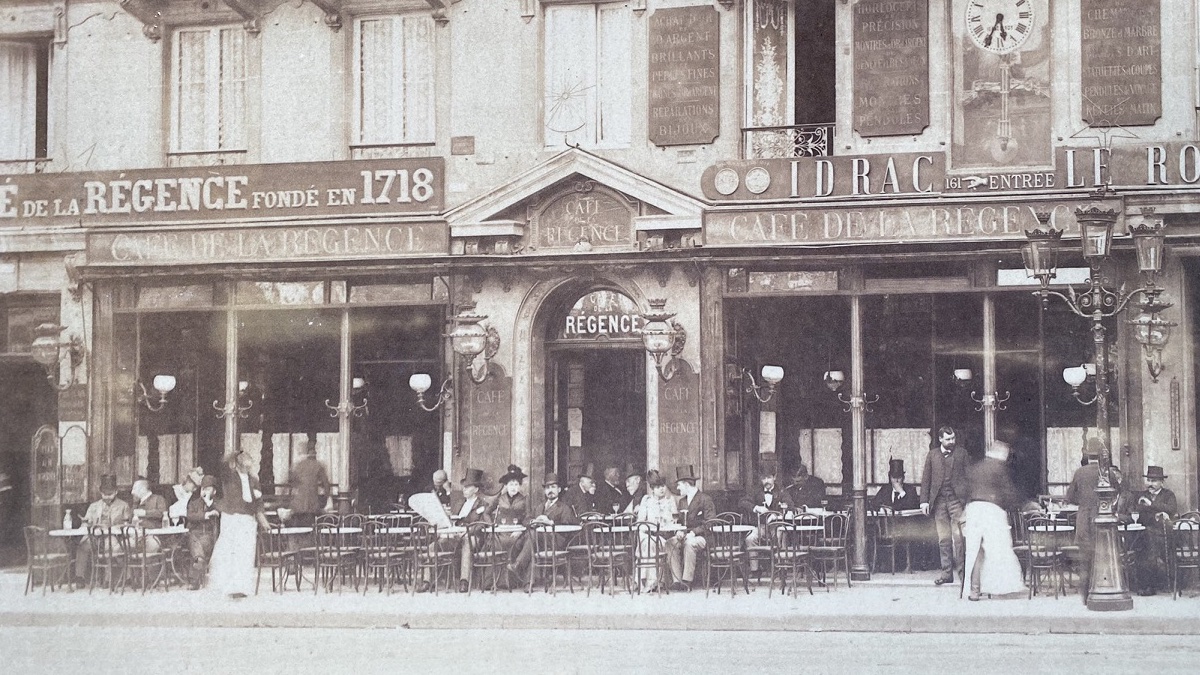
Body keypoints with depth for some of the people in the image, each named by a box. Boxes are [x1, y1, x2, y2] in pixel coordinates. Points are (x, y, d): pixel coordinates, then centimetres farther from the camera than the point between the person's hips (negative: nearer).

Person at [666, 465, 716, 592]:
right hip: (686, 536, 7)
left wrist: (694, 533, -21)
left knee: (689, 543, -38)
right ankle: (677, 581, -28)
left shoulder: (705, 499, -5)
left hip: (702, 537, -6)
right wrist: (680, 531, -1)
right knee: (670, 543, -24)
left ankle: (687, 582, -35)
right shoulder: (682, 501, 18)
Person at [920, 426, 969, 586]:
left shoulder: (961, 453, 8)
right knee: (943, 538, 4)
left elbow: (968, 476, 6)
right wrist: (924, 500, 2)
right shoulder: (932, 455, 11)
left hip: (957, 499, -2)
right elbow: (926, 479, 10)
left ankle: (960, 567, -2)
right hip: (939, 501, 2)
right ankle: (946, 572, 8)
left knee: (958, 535, -10)